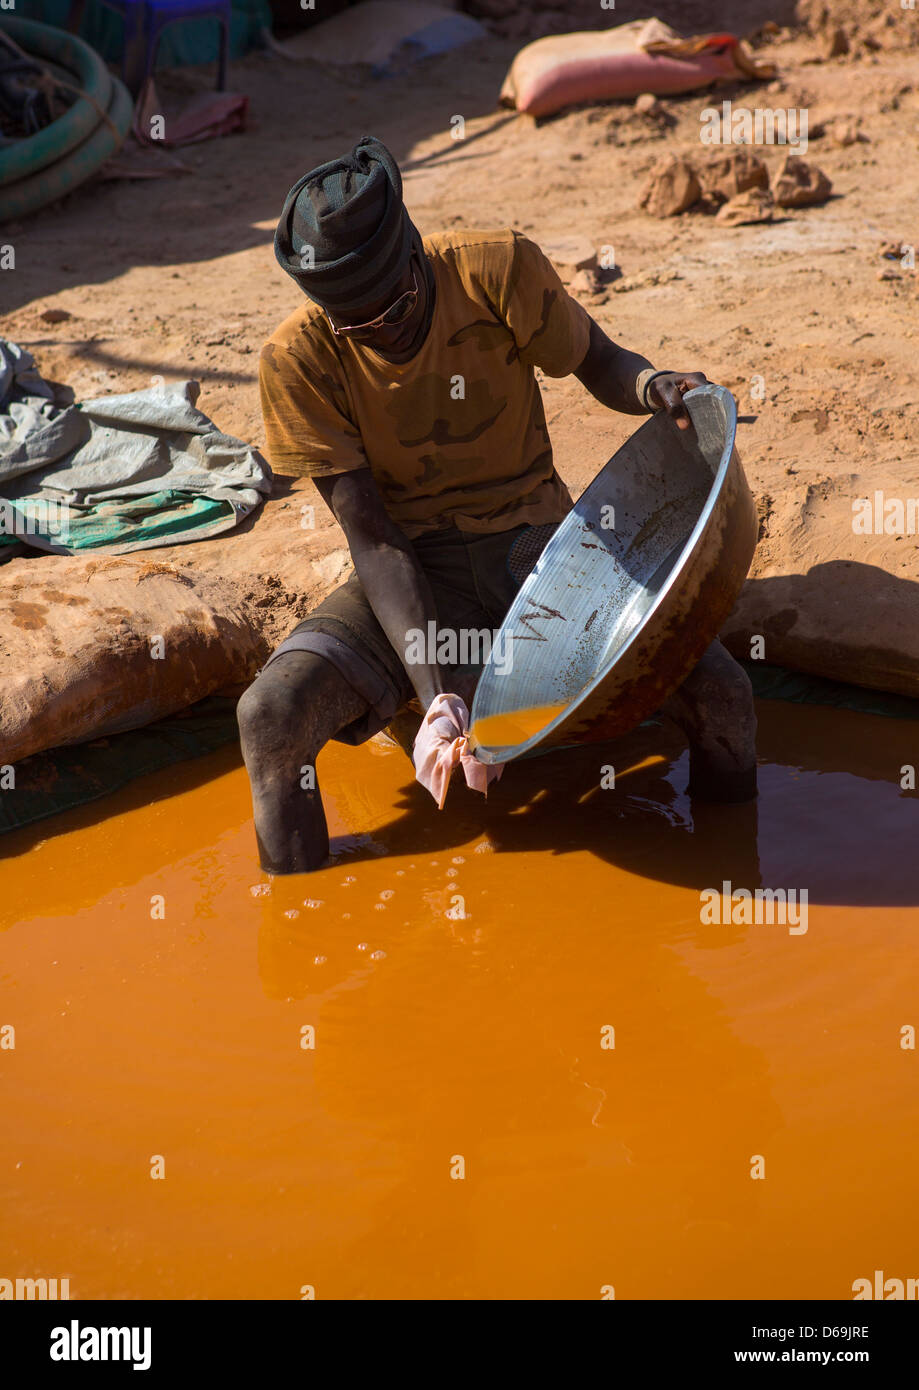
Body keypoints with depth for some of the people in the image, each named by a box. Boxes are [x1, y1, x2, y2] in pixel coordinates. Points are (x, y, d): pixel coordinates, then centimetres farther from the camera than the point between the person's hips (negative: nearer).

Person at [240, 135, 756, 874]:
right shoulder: (299, 360, -15)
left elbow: (599, 363, 4)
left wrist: (656, 387, -22)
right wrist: (434, 695, -27)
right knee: (271, 715, -28)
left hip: (538, 545, 1)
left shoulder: (498, 270, -13)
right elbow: (373, 540, -16)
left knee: (720, 693, -20)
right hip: (414, 571, 0)